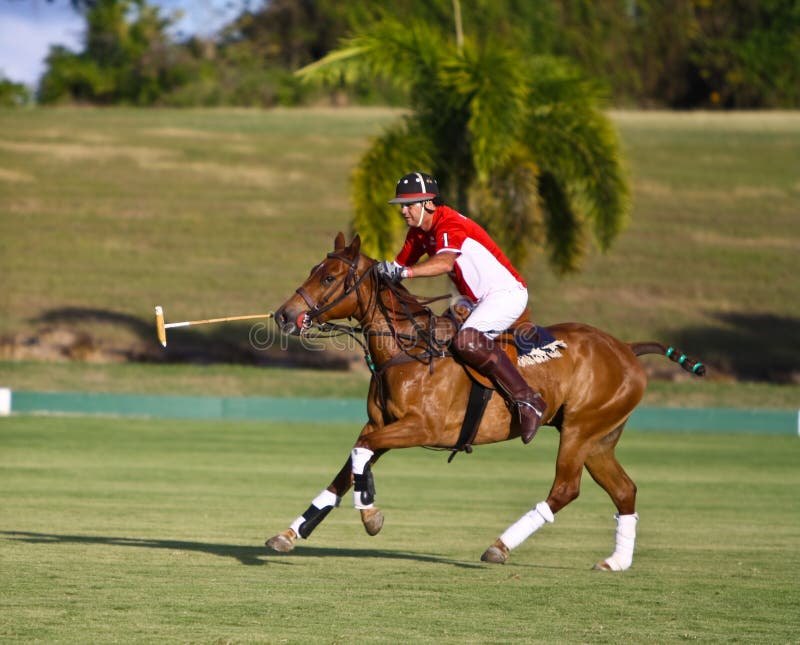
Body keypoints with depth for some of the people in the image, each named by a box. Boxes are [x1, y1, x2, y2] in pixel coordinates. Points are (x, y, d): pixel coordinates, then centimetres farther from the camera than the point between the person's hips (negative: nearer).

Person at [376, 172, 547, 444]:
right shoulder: (419, 232, 9)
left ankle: (526, 400, -27)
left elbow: (445, 262, -40)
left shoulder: (449, 224, -21)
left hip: (507, 293, -11)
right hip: (478, 301, 11)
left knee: (467, 340, -31)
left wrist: (403, 272, -51)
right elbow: (400, 264, 13)